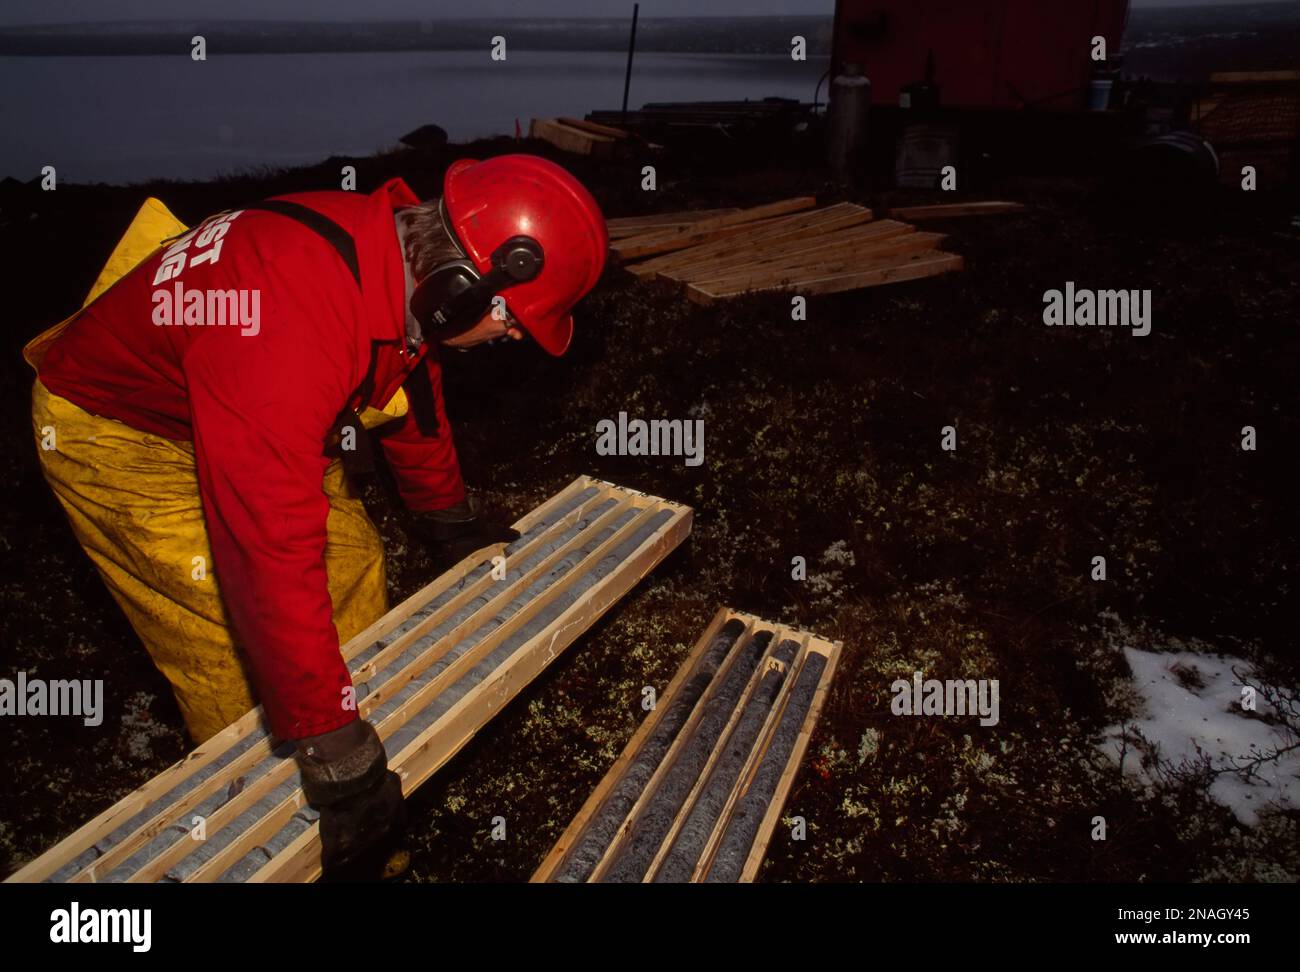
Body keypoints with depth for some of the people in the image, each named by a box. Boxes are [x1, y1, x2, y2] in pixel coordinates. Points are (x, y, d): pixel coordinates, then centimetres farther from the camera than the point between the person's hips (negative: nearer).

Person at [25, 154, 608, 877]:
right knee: (234, 643, -8)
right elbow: (273, 555, -43)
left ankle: (370, 708, 28)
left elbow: (415, 384, 5)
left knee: (352, 557, 7)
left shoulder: (406, 253, -15)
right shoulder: (291, 330, -43)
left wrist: (449, 518, 18)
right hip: (118, 437, -7)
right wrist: (337, 757, -36)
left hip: (234, 405, 8)